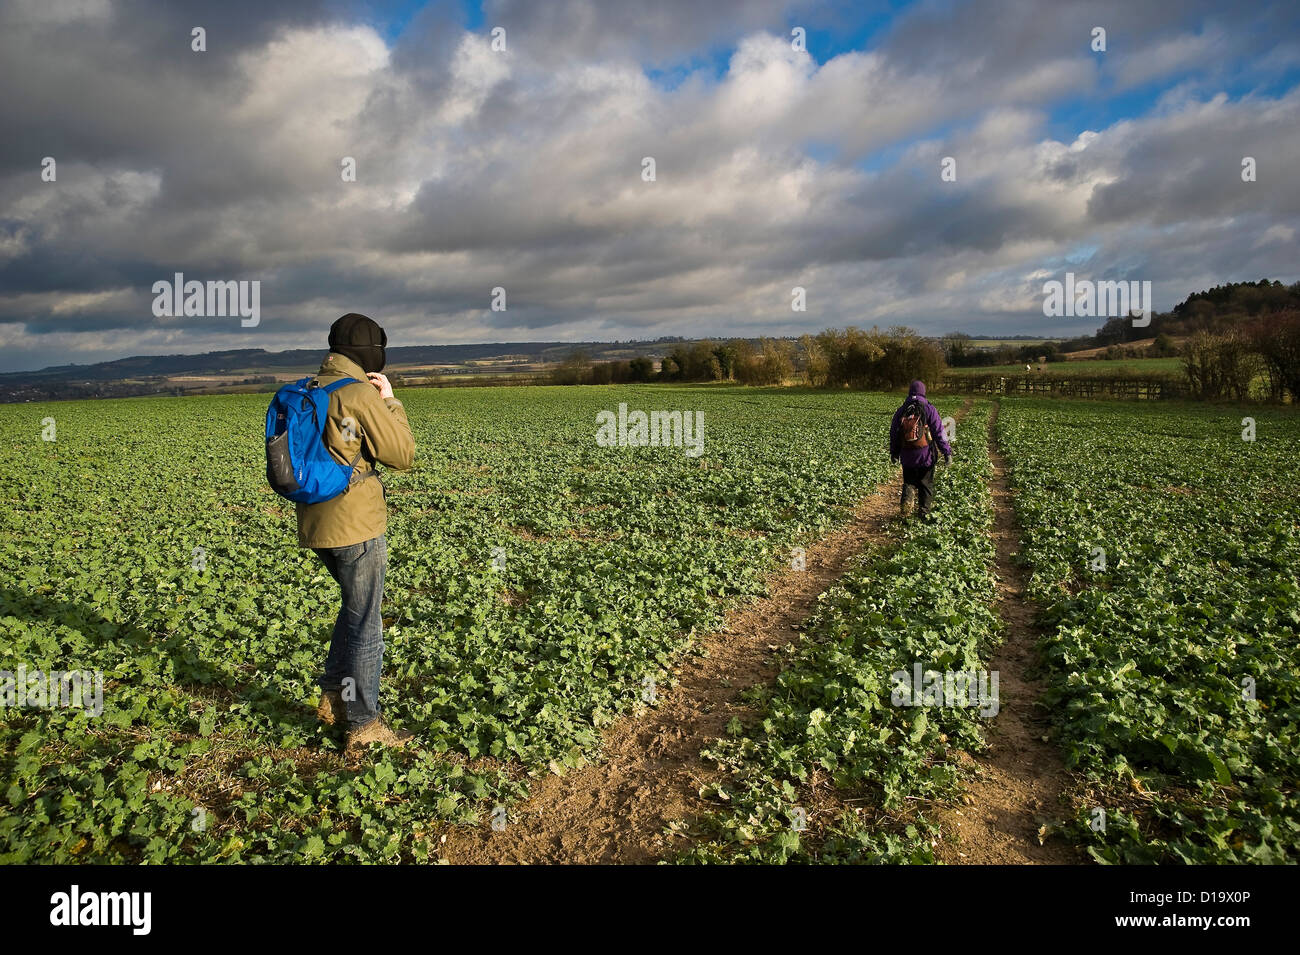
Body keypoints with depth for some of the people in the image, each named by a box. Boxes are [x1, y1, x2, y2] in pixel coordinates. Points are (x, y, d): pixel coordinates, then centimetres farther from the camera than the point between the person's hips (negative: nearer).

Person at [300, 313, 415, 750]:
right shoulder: (361, 394, -16)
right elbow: (402, 456, -11)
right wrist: (390, 401, -3)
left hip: (315, 525, 8)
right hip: (356, 526, -8)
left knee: (355, 606, 26)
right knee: (365, 624, 4)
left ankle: (333, 697, 29)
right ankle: (364, 723, 15)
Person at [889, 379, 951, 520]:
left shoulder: (901, 411, 4)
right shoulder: (929, 409, -6)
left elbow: (893, 433, 11)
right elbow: (939, 432, -8)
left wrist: (894, 453, 23)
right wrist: (947, 452, -3)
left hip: (907, 456, 2)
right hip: (926, 455, -2)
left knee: (909, 480, 16)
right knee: (926, 484, 11)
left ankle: (906, 495, -14)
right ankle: (924, 510, 6)